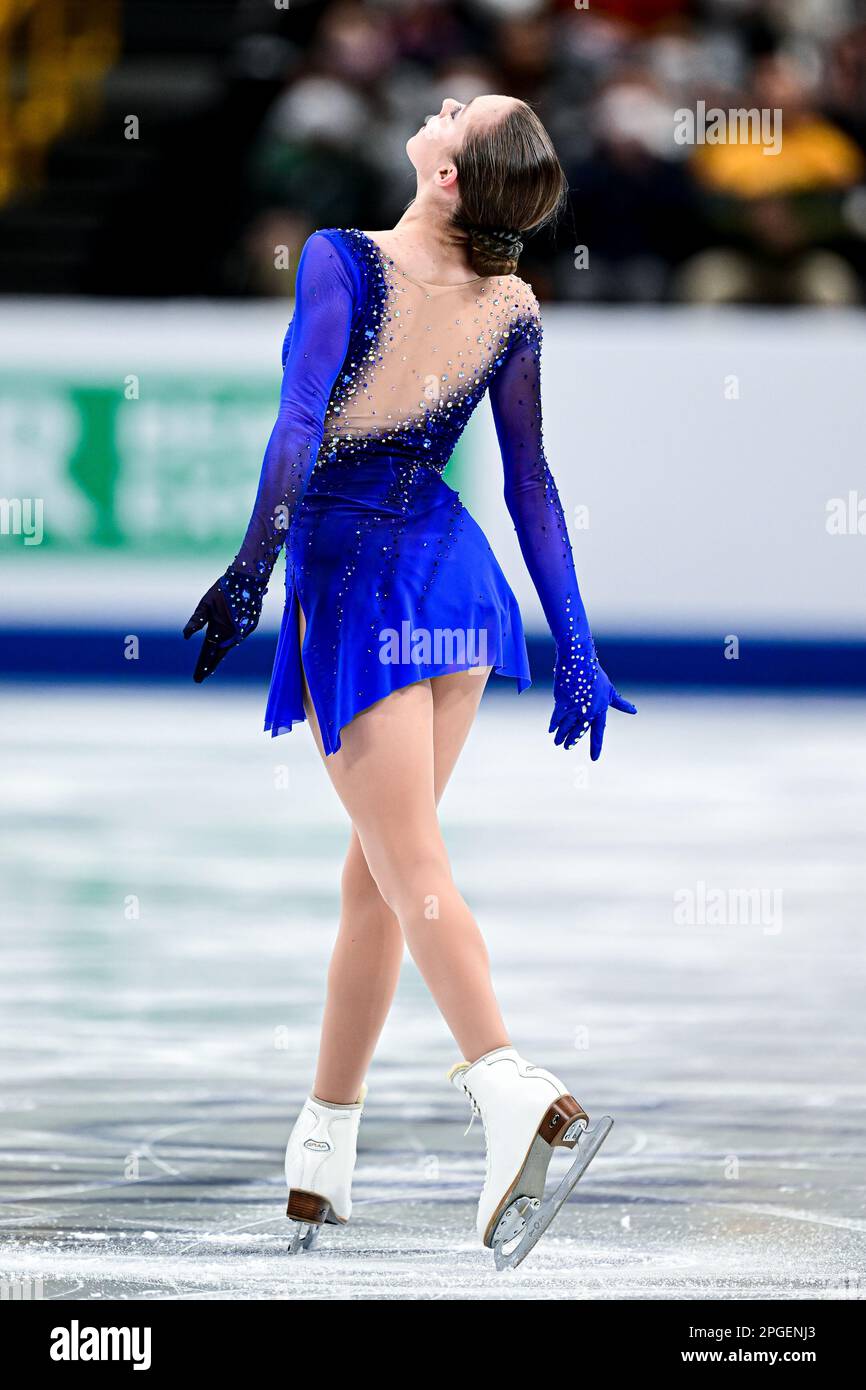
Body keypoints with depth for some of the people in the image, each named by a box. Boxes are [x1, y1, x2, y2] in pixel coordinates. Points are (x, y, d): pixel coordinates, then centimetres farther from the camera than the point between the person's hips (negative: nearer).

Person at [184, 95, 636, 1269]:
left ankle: (515, 1094, -28)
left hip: (352, 583, -5)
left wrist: (250, 570, -15)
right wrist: (575, 647, 11)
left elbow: (301, 420, -20)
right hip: (456, 574, 5)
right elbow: (532, 483, 7)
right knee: (376, 874, 13)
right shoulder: (513, 310, 2)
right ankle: (321, 1158, 20)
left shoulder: (344, 260, -13)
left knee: (410, 866, -7)